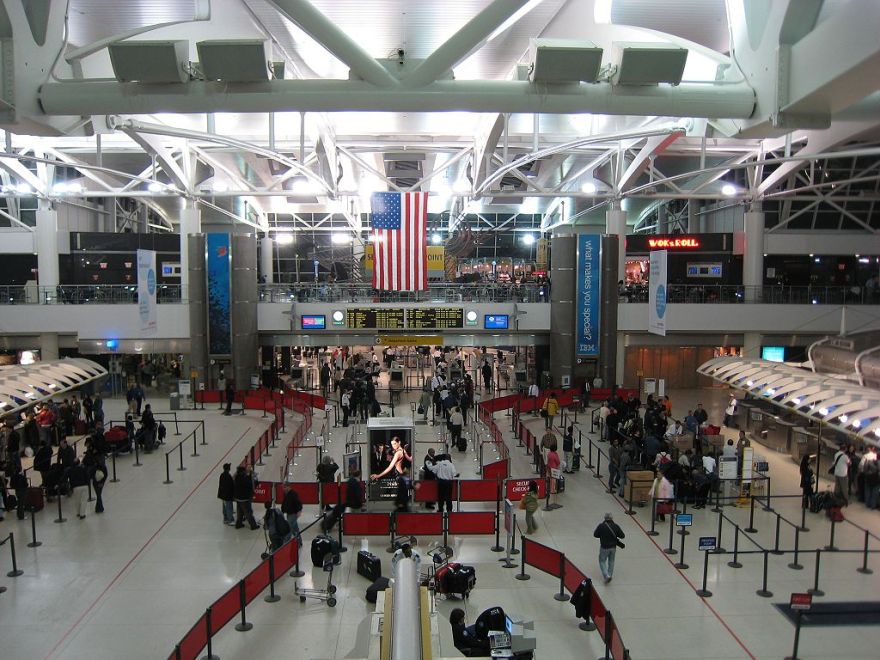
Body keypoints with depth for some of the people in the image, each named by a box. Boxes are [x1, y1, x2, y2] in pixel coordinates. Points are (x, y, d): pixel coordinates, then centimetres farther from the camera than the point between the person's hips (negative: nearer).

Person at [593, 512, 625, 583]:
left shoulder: (601, 525, -16)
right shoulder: (615, 526, -9)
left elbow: (595, 535, -7)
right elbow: (622, 536, -5)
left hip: (604, 547, -3)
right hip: (613, 547, 3)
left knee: (602, 561, 11)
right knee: (611, 561, 23)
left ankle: (606, 575, -4)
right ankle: (610, 575, 32)